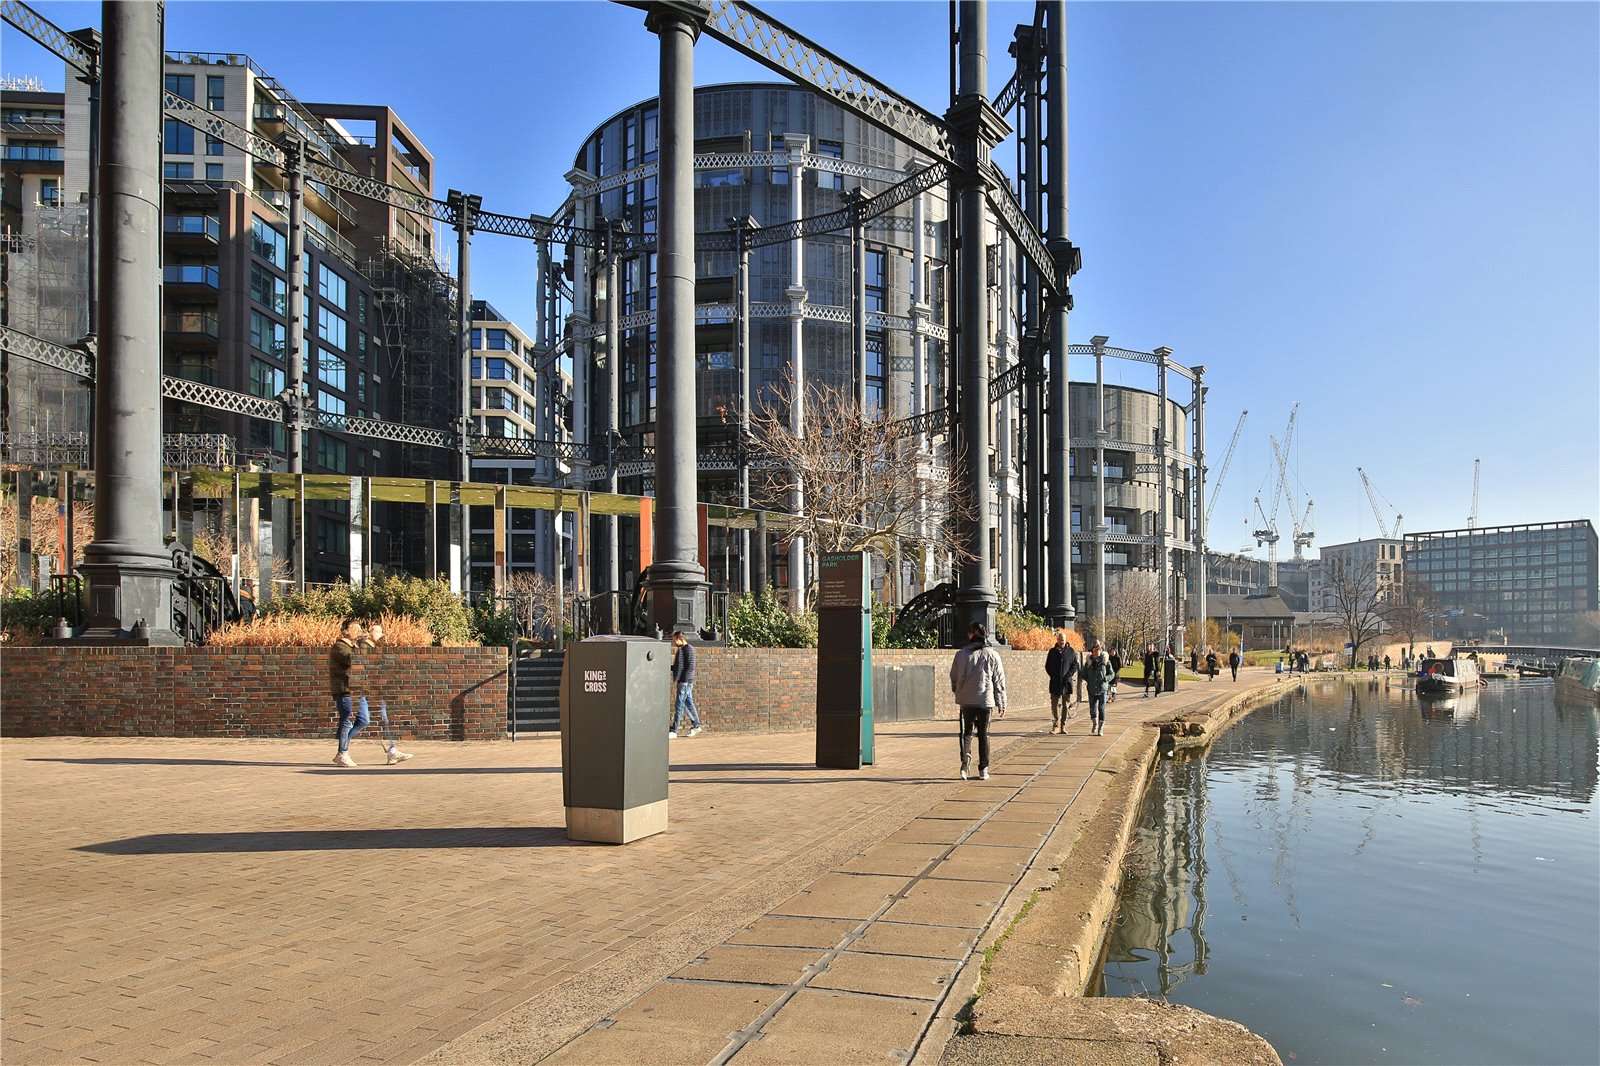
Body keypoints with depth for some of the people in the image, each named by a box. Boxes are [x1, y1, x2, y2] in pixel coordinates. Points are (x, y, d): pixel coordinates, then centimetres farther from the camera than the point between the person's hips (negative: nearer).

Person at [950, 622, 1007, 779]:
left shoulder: (961, 654, -3)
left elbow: (953, 677, 5)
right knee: (983, 734, 11)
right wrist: (1001, 703, 8)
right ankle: (983, 769, 14)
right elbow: (999, 682, 0)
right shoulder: (992, 655, -3)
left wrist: (957, 691, 25)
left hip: (966, 700, 0)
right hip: (985, 700, 0)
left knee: (967, 732, 13)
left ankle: (965, 759, -11)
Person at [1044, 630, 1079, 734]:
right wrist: (1053, 676, -3)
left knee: (1066, 705, 3)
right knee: (1054, 705, -3)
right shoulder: (1052, 651, 7)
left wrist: (1068, 676, -10)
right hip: (1055, 683, 1)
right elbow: (1047, 666, 10)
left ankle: (1063, 726, 11)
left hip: (1067, 682, -1)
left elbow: (1075, 666, 2)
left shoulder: (1071, 651, 3)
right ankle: (1055, 725, 2)